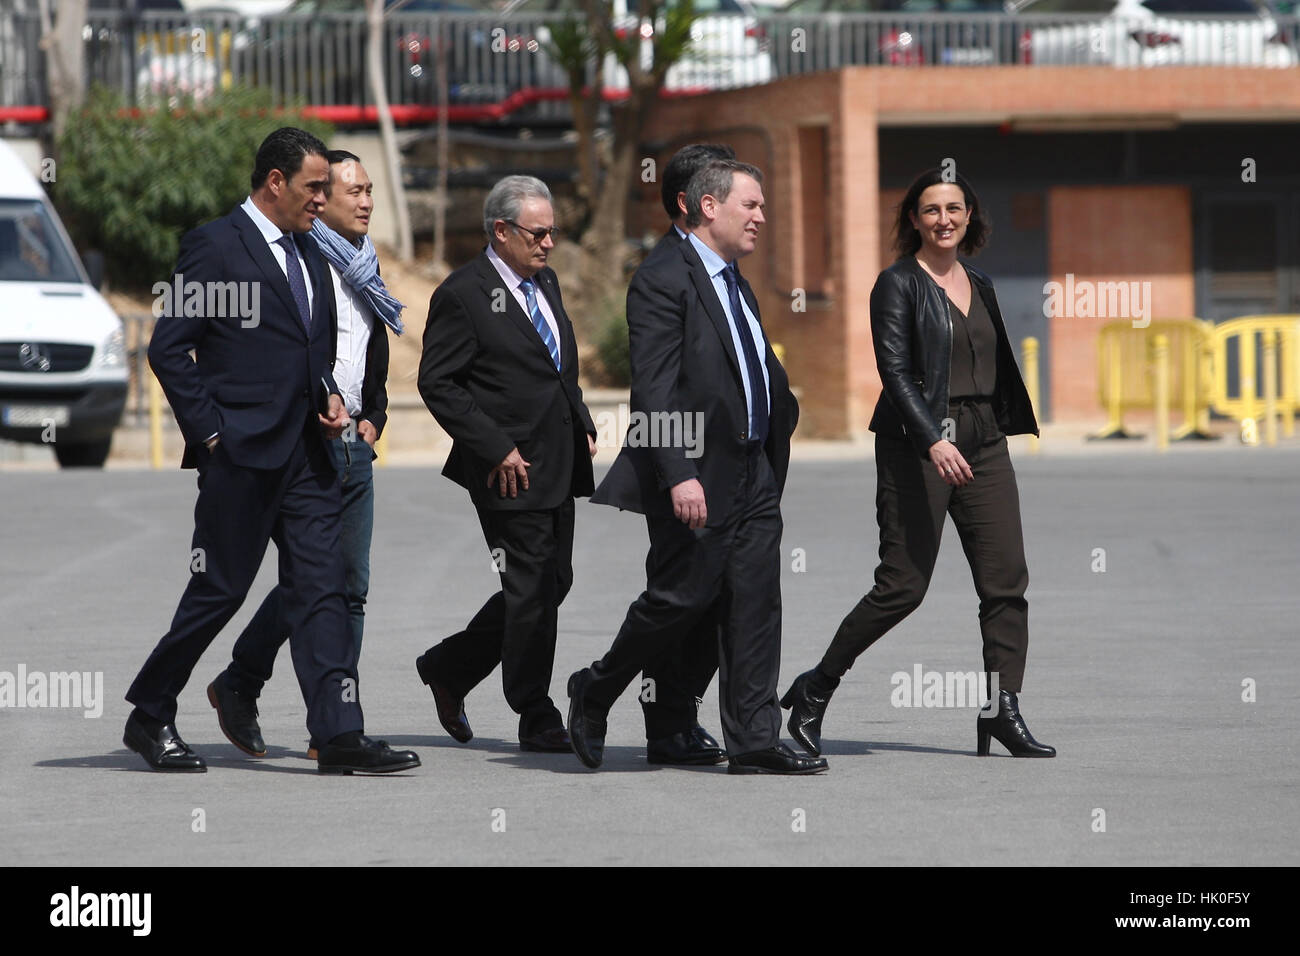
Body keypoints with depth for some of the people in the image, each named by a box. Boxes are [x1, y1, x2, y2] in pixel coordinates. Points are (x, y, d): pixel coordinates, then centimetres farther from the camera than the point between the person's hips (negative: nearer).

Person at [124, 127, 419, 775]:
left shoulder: (306, 250, 16)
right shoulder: (215, 247, -8)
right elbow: (168, 349, -10)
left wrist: (328, 395, 9)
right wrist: (208, 430, -12)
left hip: (305, 453, 7)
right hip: (241, 454, -7)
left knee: (321, 588, 0)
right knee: (220, 590, 0)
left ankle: (340, 736, -4)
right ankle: (150, 716, 15)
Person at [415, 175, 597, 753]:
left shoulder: (545, 282, 14)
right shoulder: (463, 294, -12)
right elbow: (437, 384, -14)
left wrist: (583, 425, 11)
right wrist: (496, 448, -17)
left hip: (558, 465, 8)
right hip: (512, 469, -8)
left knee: (551, 582, 11)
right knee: (532, 591, -4)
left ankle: (449, 667, 27)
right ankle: (537, 722, 5)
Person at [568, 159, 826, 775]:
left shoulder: (738, 287, 18)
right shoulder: (662, 283, -11)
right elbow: (655, 392, -18)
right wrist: (679, 476, -24)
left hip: (754, 474, 8)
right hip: (698, 476, -8)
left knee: (754, 607, 3)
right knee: (683, 596, -3)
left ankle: (754, 742, 4)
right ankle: (594, 693, 19)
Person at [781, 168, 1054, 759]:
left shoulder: (981, 287, 16)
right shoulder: (899, 284, -4)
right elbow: (895, 370, -13)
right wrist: (934, 440, -24)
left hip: (983, 444, 6)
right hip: (916, 444, -6)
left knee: (1007, 580, -4)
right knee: (902, 586, -7)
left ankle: (1002, 712, -2)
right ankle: (815, 691, 9)